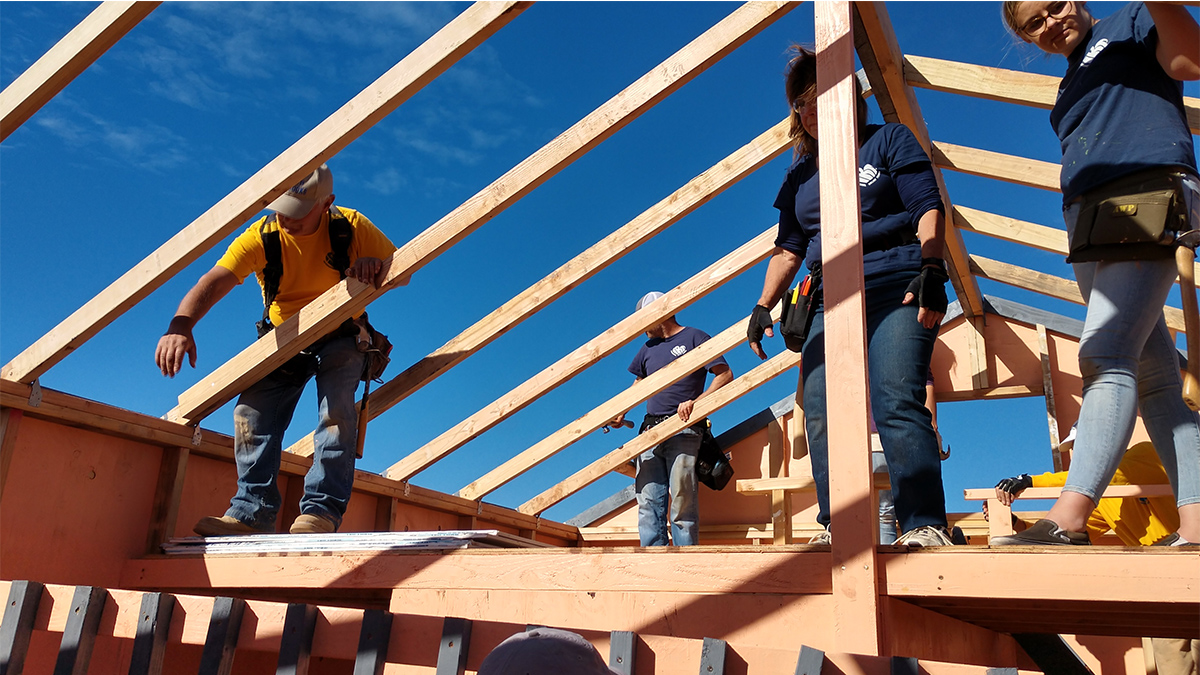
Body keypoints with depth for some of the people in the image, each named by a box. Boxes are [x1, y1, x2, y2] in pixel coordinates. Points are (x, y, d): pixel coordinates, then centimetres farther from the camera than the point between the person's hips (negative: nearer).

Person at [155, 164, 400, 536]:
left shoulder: (351, 227, -17)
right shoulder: (261, 235, -17)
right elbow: (213, 283, -29)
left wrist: (376, 267, -36)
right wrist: (180, 326, -48)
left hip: (339, 339, -2)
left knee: (337, 410, -24)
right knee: (252, 410, -16)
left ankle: (322, 511, -22)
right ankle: (252, 512, -12)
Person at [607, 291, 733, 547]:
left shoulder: (694, 337, 5)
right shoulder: (649, 347, 25)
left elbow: (725, 375, -2)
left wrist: (694, 402, -15)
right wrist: (621, 412, 17)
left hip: (683, 430, -6)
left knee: (682, 501, -12)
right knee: (648, 503, -4)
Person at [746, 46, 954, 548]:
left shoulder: (890, 141, 12)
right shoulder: (800, 175, 24)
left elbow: (928, 209, 1)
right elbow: (789, 248, 23)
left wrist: (931, 271, -14)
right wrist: (763, 305, 12)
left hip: (899, 293, -4)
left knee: (896, 404, -20)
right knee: (821, 415, -10)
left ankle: (925, 527, -17)